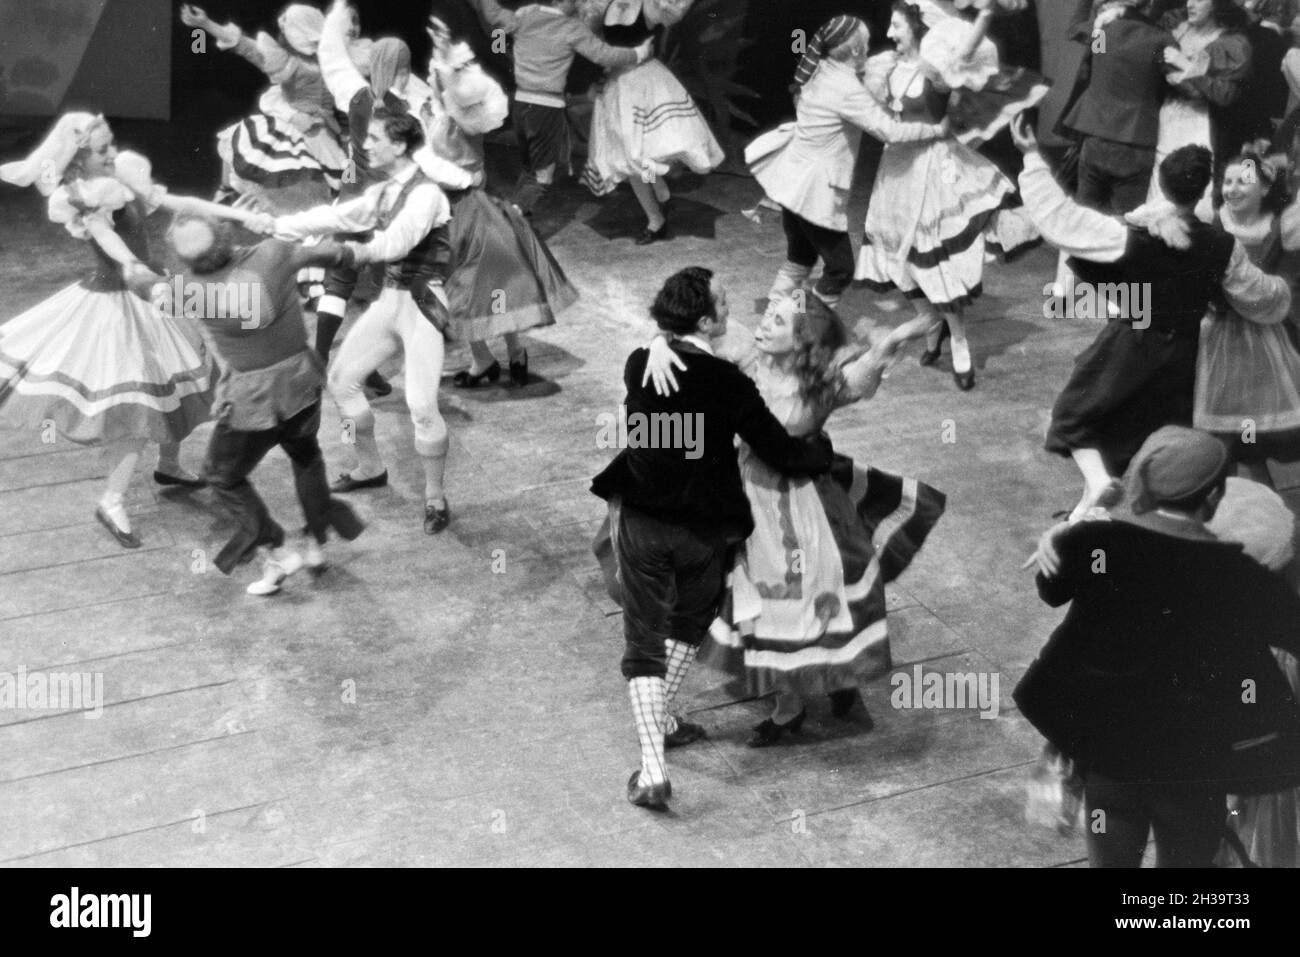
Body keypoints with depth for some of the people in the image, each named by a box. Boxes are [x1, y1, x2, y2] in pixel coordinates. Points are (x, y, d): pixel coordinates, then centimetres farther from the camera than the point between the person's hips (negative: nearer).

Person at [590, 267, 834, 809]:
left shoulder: (640, 364, -7)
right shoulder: (728, 384, -18)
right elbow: (780, 452, -13)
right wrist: (821, 451, 9)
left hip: (641, 519, 1)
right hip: (704, 526, -1)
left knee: (644, 640, 5)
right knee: (690, 622, 26)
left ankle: (652, 769, -5)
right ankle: (663, 718, 41)